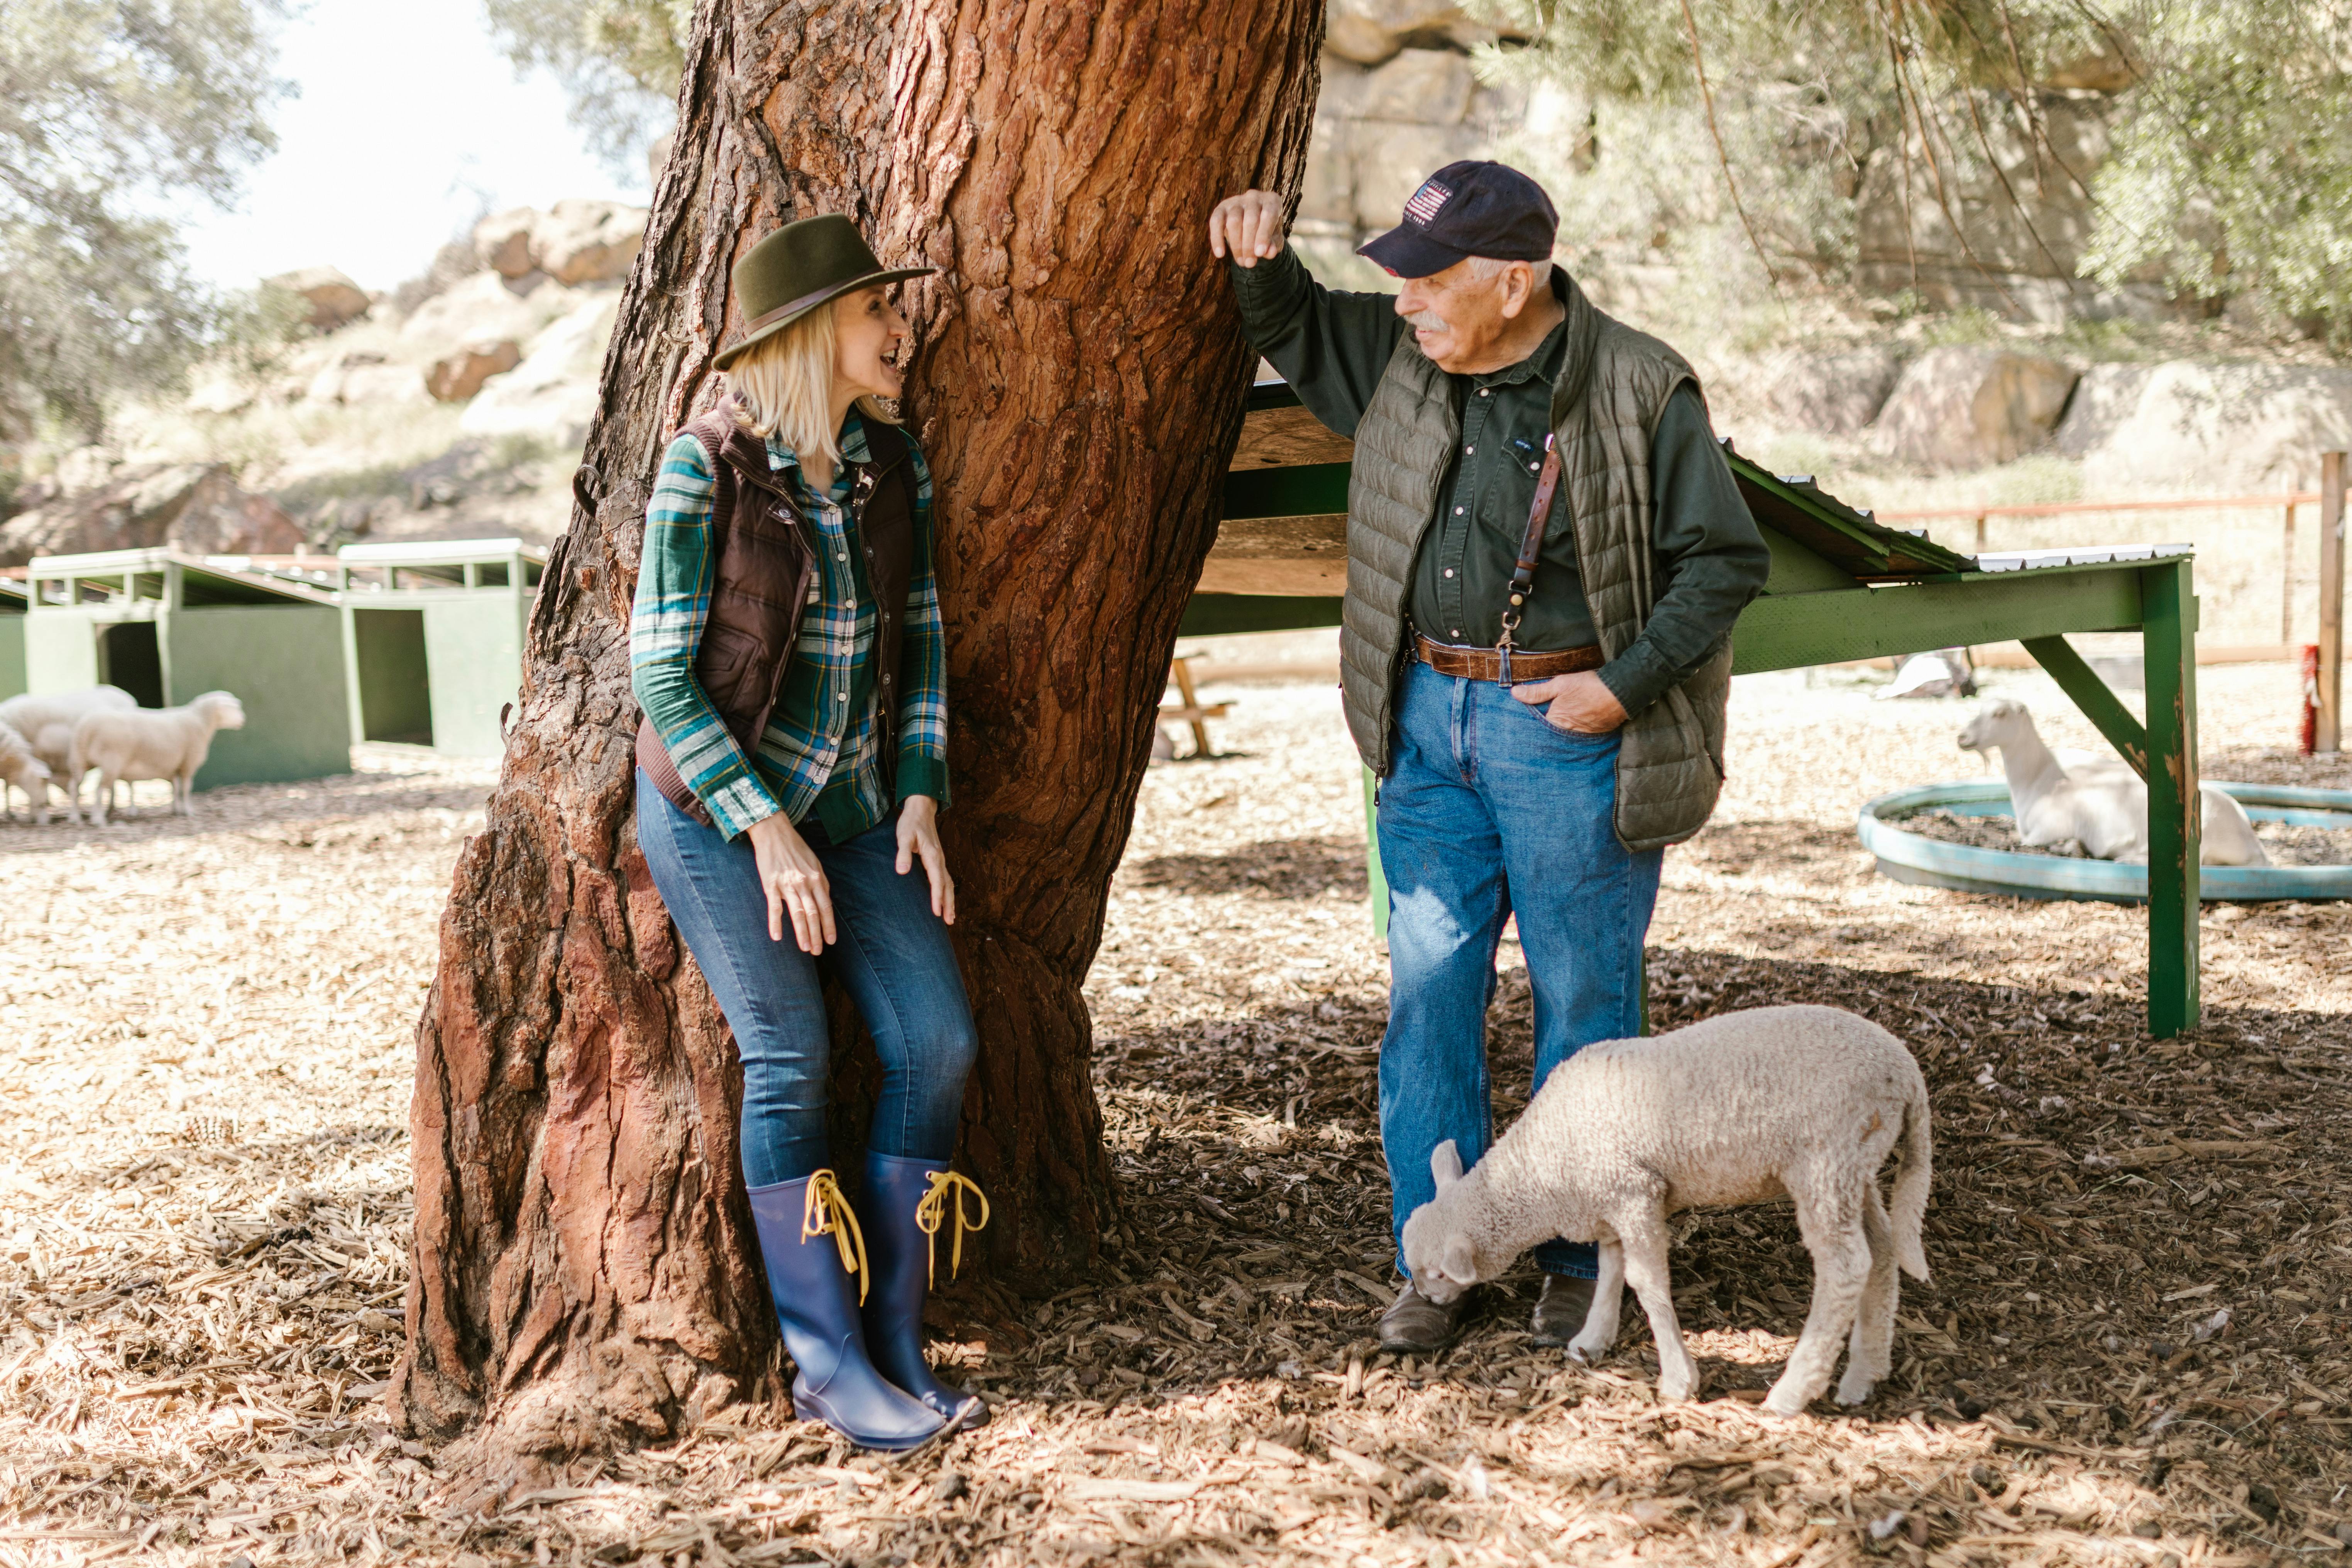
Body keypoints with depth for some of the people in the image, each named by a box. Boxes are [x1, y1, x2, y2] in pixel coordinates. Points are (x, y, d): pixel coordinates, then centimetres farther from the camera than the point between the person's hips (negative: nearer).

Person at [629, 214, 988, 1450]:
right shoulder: (706, 467, -12)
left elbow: (919, 640, 11)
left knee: (936, 1038, -8)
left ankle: (893, 1341, 2)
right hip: (712, 802, -5)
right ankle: (829, 1366, -1)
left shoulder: (893, 464, 4)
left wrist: (921, 795, 0)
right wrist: (767, 830, -17)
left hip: (848, 806, 5)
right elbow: (661, 673, -13)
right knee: (788, 1054, -11)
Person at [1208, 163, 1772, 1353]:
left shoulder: (1639, 393, -11)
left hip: (1570, 725, -5)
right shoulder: (1406, 359, 4)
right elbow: (1292, 330, 20)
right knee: (1429, 991, 6)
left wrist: (1623, 684, -14)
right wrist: (1259, 257, -2)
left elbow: (1725, 561, -6)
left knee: (1585, 998, 5)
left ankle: (1581, 1263, 19)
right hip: (1429, 717, 5)